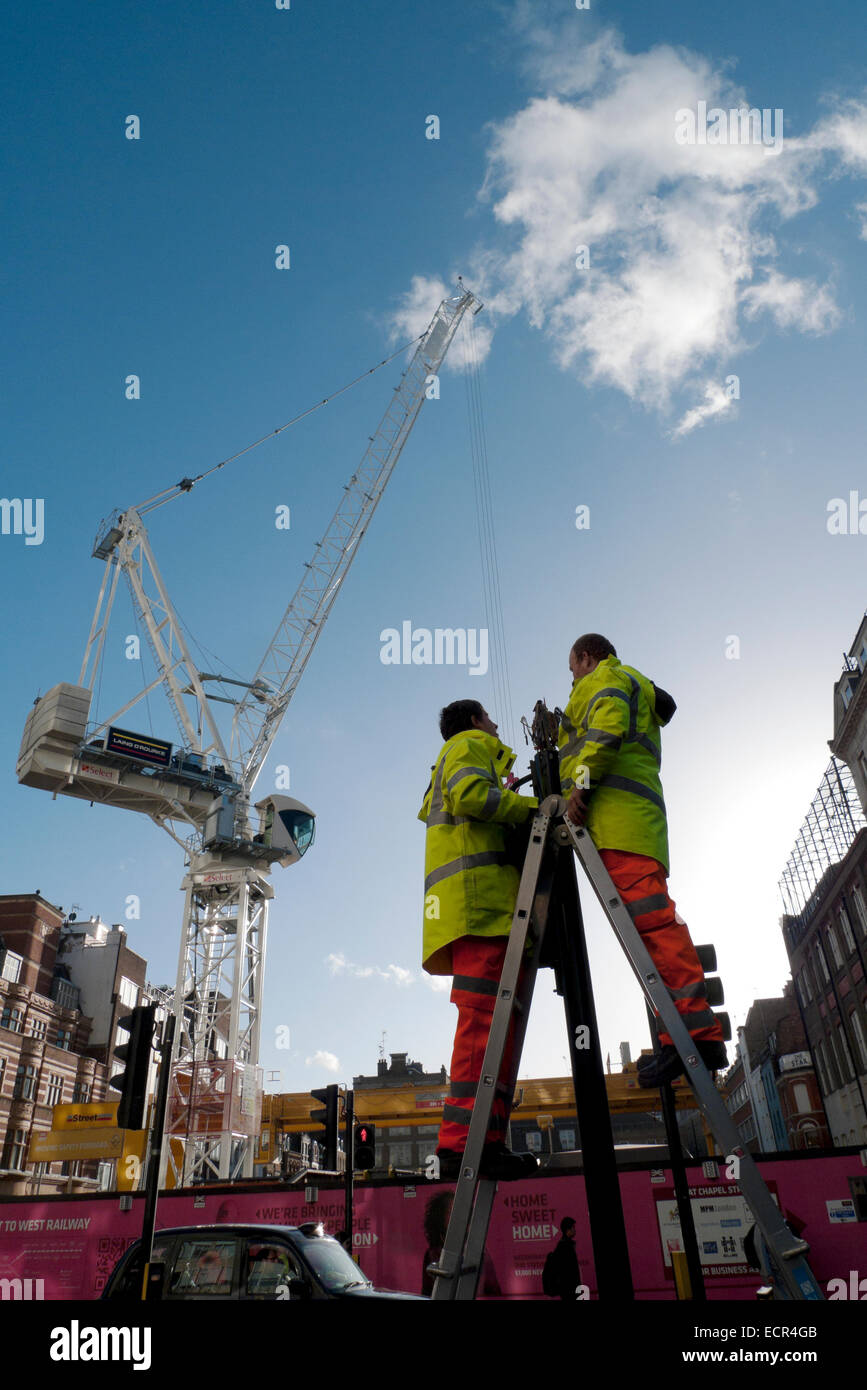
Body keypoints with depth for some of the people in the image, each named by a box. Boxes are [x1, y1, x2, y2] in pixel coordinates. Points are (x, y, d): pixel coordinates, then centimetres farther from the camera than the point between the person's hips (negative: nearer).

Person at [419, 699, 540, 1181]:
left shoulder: (448, 762, 36)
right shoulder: (472, 745, 8)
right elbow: (470, 794, -13)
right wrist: (534, 806, -6)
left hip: (475, 906, 10)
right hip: (480, 893, -10)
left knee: (493, 1019, 3)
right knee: (484, 1015, -17)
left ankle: (486, 1140, 0)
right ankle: (464, 1142, -22)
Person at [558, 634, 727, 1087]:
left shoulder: (604, 677, 9)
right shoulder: (641, 691, 38)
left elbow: (607, 725, -11)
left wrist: (582, 781, -16)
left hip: (615, 807, -9)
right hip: (637, 813, 9)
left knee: (648, 914, -19)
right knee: (648, 917, 0)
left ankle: (695, 1029, -27)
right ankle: (691, 1034, -5)